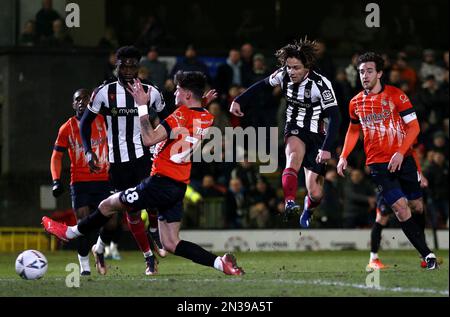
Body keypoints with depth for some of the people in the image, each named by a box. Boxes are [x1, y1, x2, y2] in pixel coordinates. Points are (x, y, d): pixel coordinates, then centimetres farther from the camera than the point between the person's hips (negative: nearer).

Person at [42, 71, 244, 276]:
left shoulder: (182, 114, -15)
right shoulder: (207, 119, 11)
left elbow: (149, 139, -22)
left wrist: (142, 106, -17)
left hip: (161, 182, -8)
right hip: (180, 187, 8)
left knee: (108, 205, 11)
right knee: (171, 244, 7)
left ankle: (71, 232, 29)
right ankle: (220, 263, -8)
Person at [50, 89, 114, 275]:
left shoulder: (103, 121, 2)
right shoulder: (67, 128, 4)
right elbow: (56, 156, 9)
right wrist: (56, 180, -4)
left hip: (103, 181, 1)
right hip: (79, 182, -1)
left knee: (109, 224, -4)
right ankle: (84, 266, 6)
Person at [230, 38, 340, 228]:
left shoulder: (320, 84, -20)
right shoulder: (283, 76, -7)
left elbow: (334, 117, -23)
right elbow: (262, 84, 12)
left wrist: (326, 148, -31)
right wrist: (239, 101, 6)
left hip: (316, 136, -2)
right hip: (294, 132, 2)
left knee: (315, 194, -4)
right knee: (294, 155, -36)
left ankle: (307, 212, 33)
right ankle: (289, 202, -53)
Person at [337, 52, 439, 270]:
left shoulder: (395, 95, -5)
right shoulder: (356, 103, 6)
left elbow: (414, 126, -6)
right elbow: (353, 130, 22)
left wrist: (400, 152, -18)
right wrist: (344, 157, 10)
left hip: (402, 160, -1)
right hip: (377, 164, 1)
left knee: (417, 206, 3)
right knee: (400, 207, -12)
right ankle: (427, 254, -11)